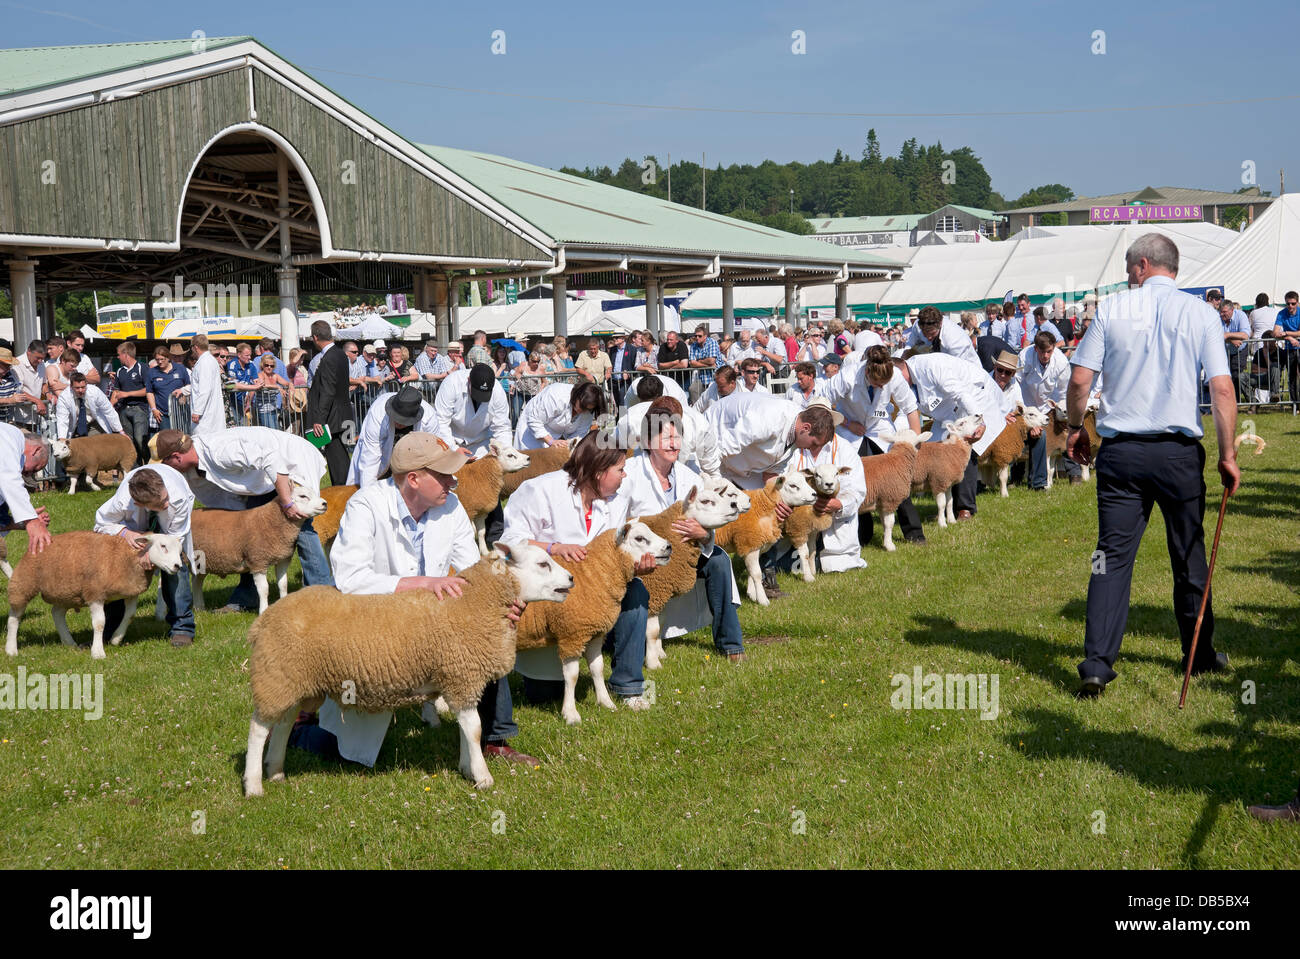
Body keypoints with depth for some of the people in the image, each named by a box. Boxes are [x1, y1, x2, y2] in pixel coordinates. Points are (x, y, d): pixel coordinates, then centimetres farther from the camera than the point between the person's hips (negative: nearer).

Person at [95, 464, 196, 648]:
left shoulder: (178, 497, -43)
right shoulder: (122, 502, -41)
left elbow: (176, 537, -27)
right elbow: (102, 522, -19)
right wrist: (124, 532, -37)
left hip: (169, 524, -1)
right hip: (136, 522, 1)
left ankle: (181, 627, -10)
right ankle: (109, 629, 9)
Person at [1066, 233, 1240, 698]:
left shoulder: (1113, 308, 1)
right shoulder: (1200, 312, 1)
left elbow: (1080, 379, -2)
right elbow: (1222, 388, -6)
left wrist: (1075, 428, 14)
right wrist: (1228, 455, 0)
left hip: (1120, 450, 0)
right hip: (1179, 450, 0)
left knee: (1113, 556, 0)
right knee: (1189, 555, 14)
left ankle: (1096, 665, -7)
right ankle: (1201, 654, 28)